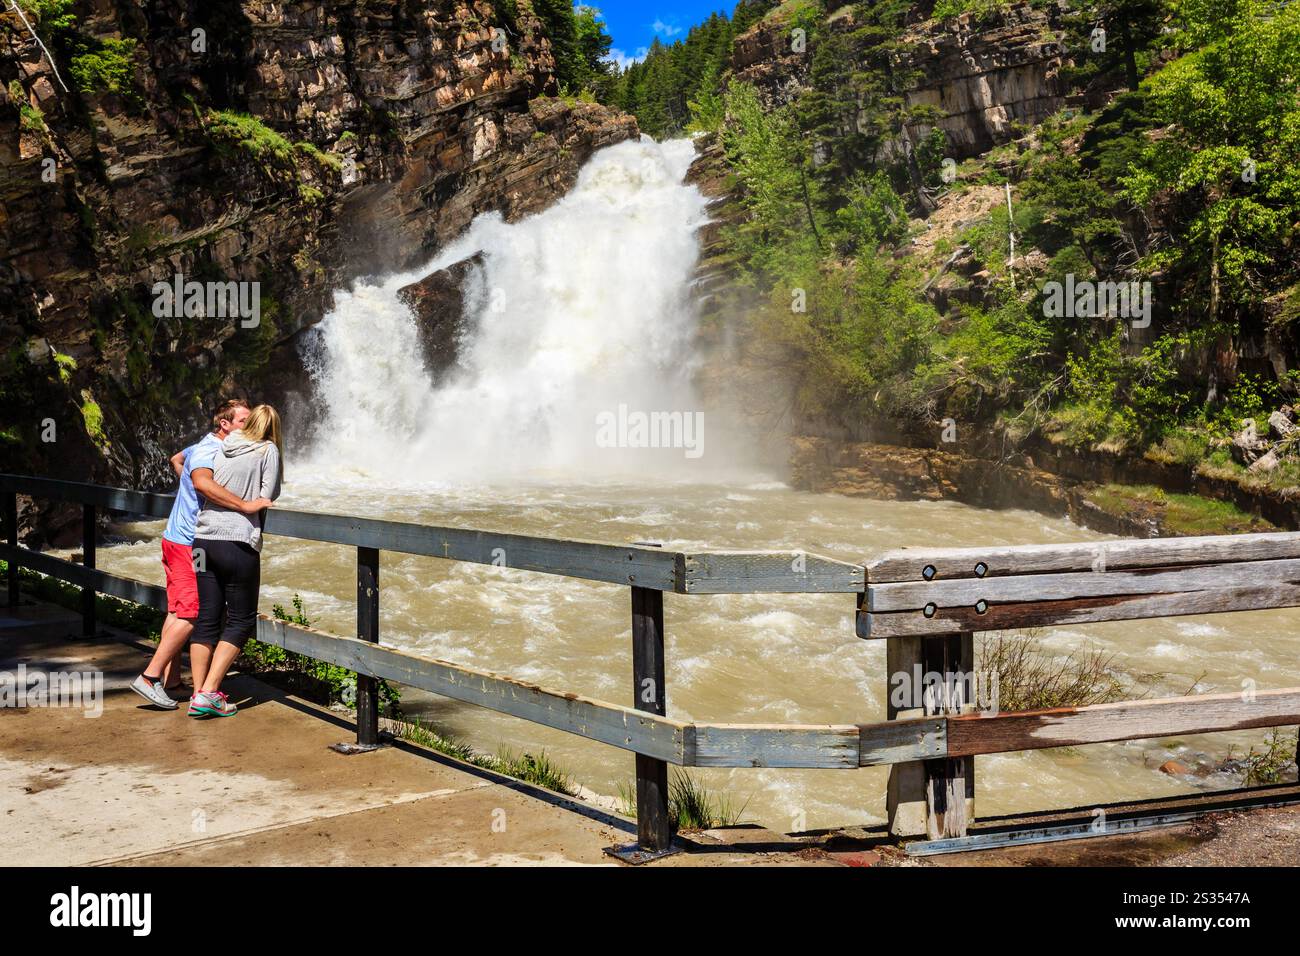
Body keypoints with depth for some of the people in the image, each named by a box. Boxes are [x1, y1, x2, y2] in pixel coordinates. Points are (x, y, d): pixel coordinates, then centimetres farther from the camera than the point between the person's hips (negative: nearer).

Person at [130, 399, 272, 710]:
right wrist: (245, 505, -42)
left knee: (177, 611, 13)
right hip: (188, 543, -10)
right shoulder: (209, 451, -20)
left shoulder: (209, 445, 12)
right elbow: (202, 482, -42)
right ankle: (150, 677, -9)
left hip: (178, 539, 10)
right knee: (190, 614, -10)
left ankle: (171, 680, 19)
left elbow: (176, 459, 33)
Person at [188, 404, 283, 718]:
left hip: (204, 539, 5)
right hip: (239, 543, -5)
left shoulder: (222, 446, 12)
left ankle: (198, 694, 8)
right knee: (241, 620, 5)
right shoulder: (268, 450, -1)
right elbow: (268, 496, -4)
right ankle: (209, 693, -4)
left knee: (206, 619, 9)